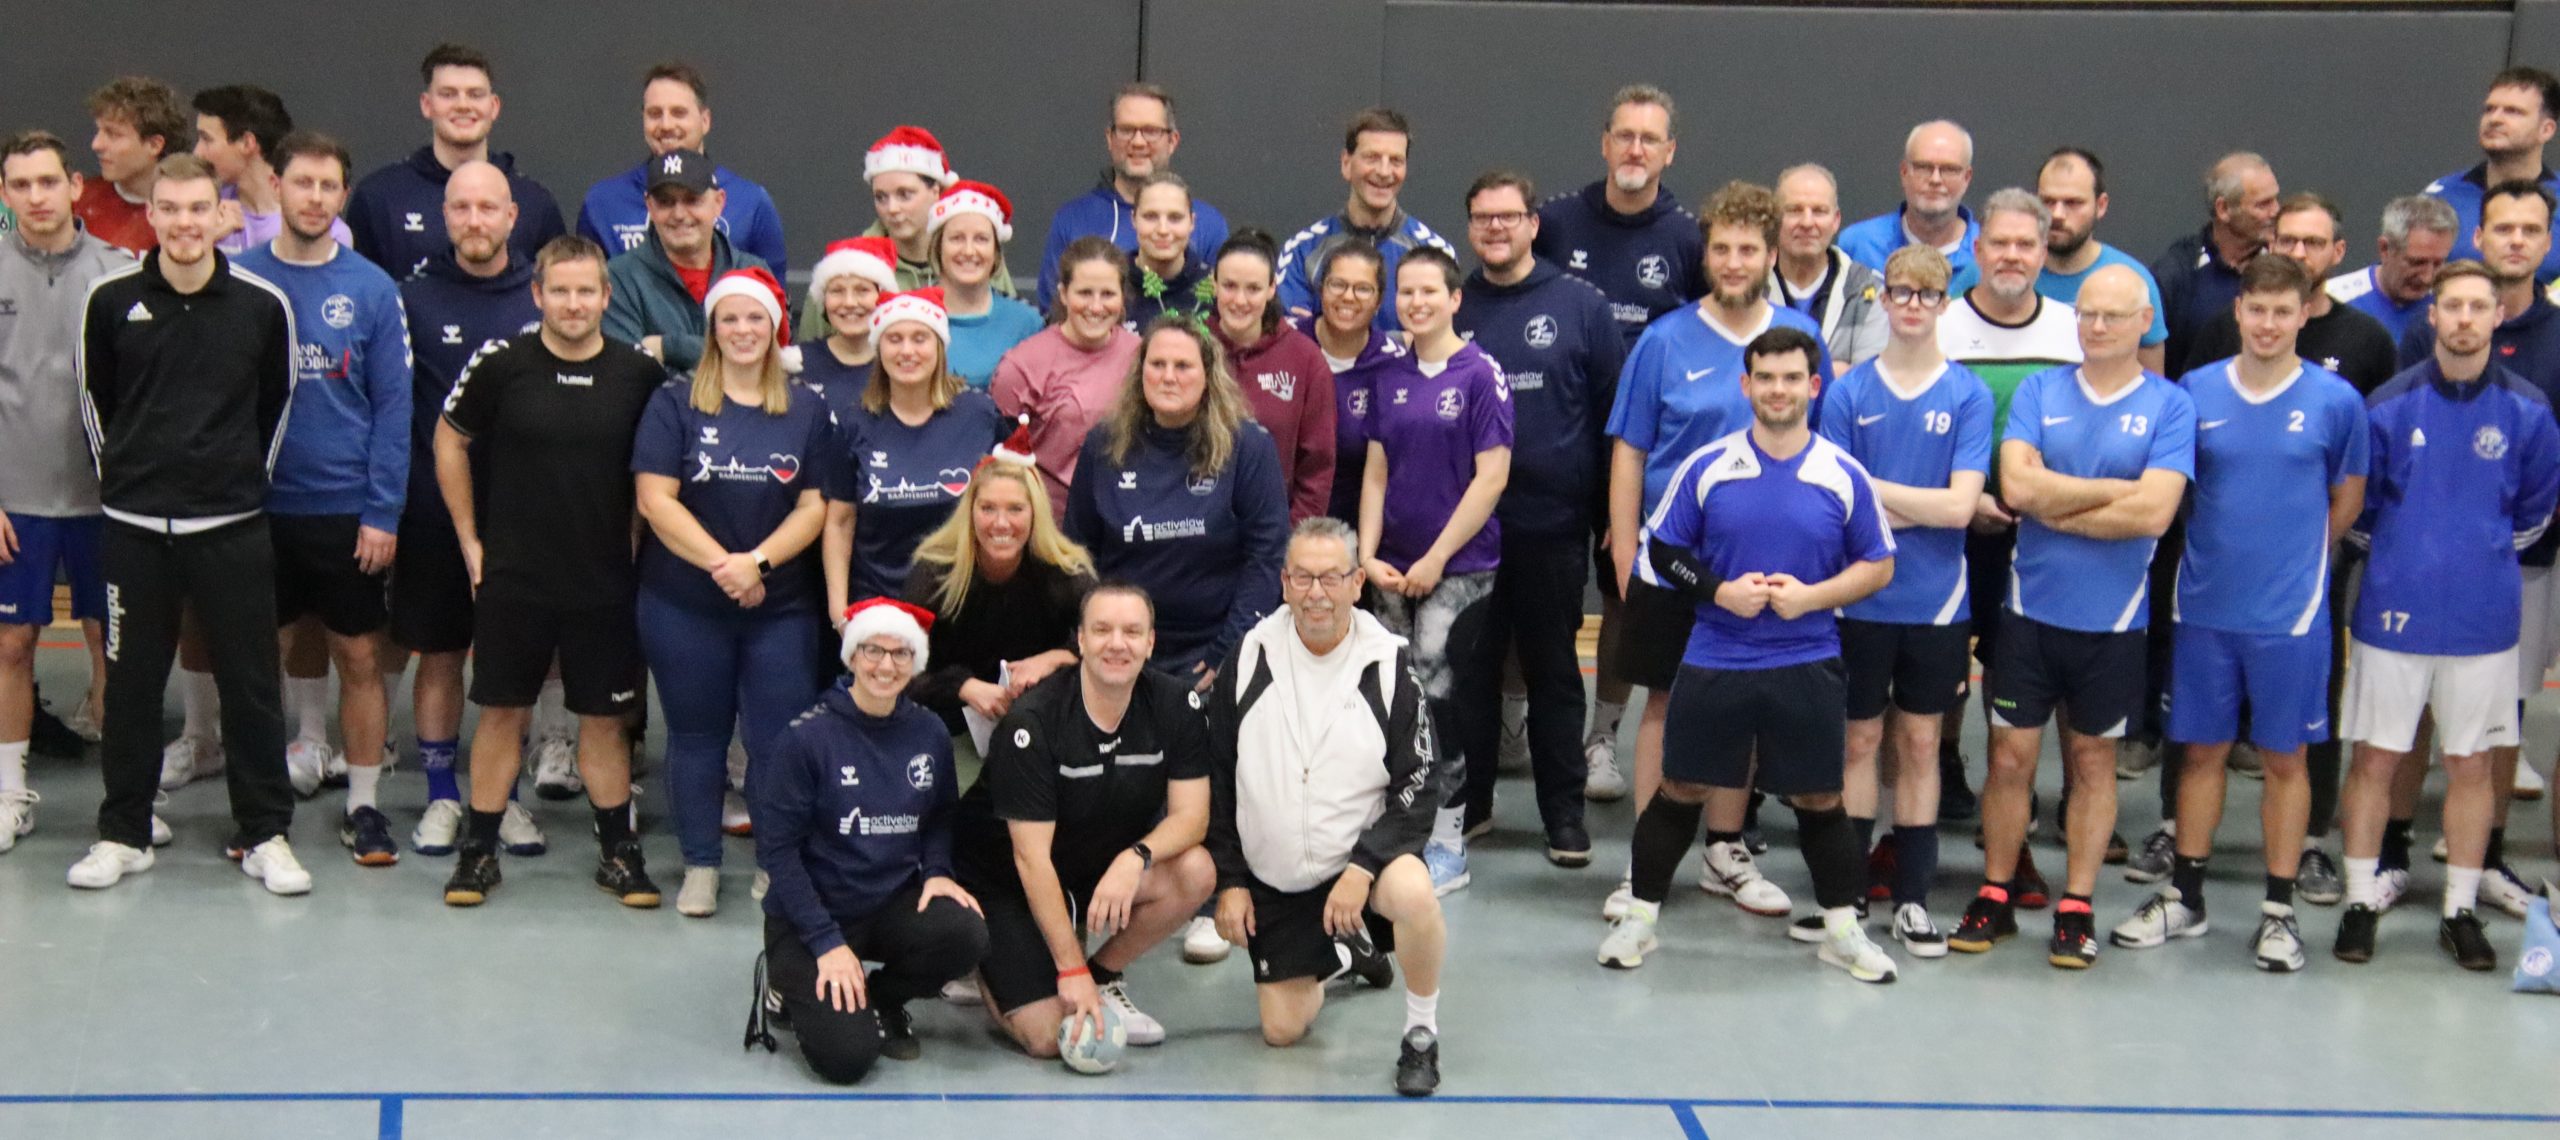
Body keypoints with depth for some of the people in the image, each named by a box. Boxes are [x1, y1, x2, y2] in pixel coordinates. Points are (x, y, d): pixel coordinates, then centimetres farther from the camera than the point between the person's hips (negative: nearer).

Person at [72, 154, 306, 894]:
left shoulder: (263, 304, -4)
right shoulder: (111, 300, -3)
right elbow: (95, 398, 11)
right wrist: (122, 474, 12)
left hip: (233, 525, 0)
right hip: (135, 525, 1)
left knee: (251, 682, 3)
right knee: (131, 683, 7)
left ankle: (266, 834, 14)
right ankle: (122, 833, 19)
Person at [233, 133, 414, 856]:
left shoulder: (372, 289, -1)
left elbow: (393, 407, -2)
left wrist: (383, 511, -8)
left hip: (349, 510, 0)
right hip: (256, 505, 1)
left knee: (360, 658, 6)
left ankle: (364, 805, 17)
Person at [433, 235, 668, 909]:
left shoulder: (640, 376, -3)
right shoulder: (502, 366, -6)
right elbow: (449, 443, 7)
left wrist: (636, 539, 4)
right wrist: (470, 539, 4)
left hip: (605, 581, 1)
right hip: (512, 576, -1)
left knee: (604, 718, 8)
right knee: (502, 713, 6)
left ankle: (618, 851, 19)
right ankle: (479, 851, 16)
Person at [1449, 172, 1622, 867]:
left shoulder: (1580, 305, 1)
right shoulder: (1448, 310, 7)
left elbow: (1615, 410, 3)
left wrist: (1612, 509, -2)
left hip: (1551, 523, -2)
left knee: (1553, 672, 6)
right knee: (1468, 671, 8)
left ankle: (1565, 814, 13)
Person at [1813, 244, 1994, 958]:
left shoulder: (1969, 395, -3)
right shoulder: (1848, 393, -1)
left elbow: (1959, 506, -12)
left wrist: (1875, 489, -11)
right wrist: (1921, 508, -11)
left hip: (1936, 602, 0)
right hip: (1862, 598, 0)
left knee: (1920, 744, 8)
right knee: (1860, 741, 9)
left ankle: (1912, 898, 16)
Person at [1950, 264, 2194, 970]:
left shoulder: (2169, 406, -3)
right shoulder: (2038, 392, 3)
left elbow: (2154, 513, -16)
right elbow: (2017, 486, -12)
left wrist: (2058, 510, -11)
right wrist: (2115, 490, -11)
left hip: (2114, 620, -1)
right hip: (2030, 610, 1)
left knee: (2093, 762, 10)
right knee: (2010, 758, 5)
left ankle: (2077, 909, 18)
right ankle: (1994, 898, 18)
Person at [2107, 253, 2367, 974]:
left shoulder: (2335, 400, -4)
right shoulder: (2196, 392, 0)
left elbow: (2347, 499, 8)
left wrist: (2293, 560, 11)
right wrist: (2221, 551, 7)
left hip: (2291, 613, -2)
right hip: (2206, 607, 2)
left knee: (2284, 757, 6)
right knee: (2202, 750, 11)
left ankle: (2279, 910, 15)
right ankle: (2184, 898, 22)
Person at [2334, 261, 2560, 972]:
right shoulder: (2390, 404, -4)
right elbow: (2358, 504, 9)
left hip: (2483, 615, 1)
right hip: (2395, 611, 0)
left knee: (2471, 764, 7)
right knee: (2376, 757, 4)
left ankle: (2461, 912, 16)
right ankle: (2361, 903, 13)